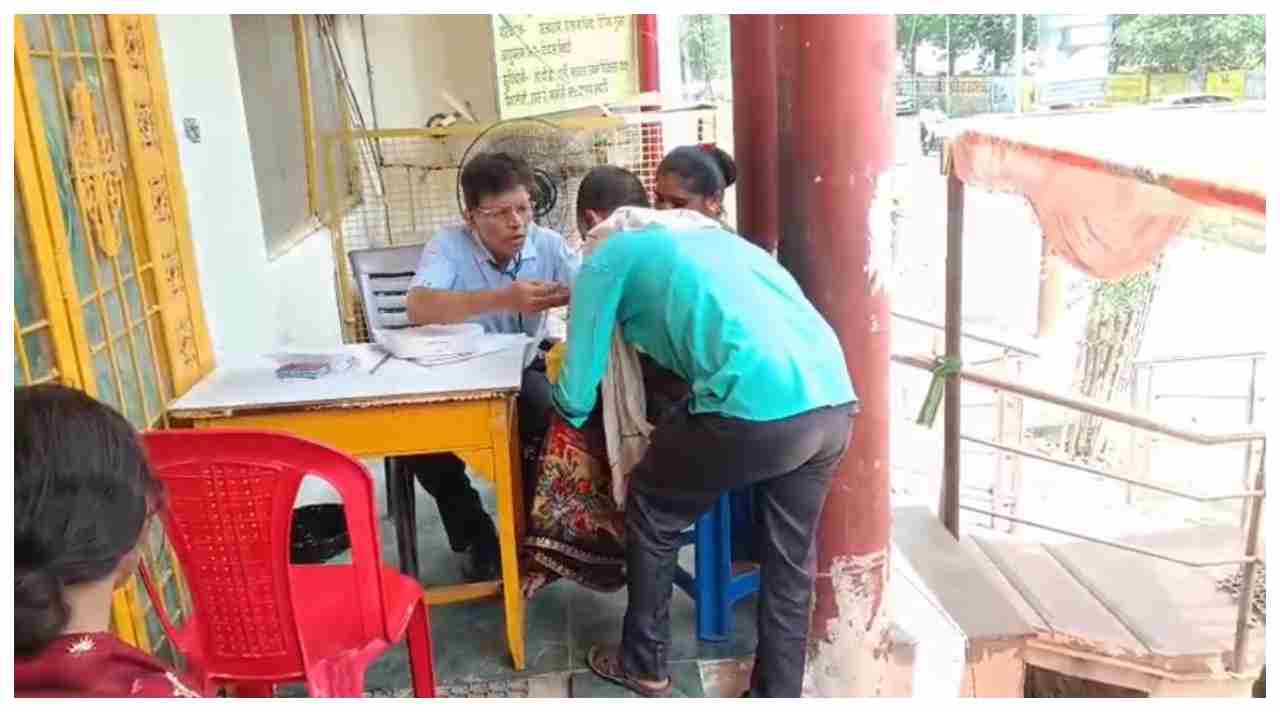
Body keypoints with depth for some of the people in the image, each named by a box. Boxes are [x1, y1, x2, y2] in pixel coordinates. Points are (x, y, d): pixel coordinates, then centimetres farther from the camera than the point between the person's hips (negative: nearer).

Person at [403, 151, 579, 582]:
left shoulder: (547, 244, -7)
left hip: (524, 369, 1)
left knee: (548, 407, -31)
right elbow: (419, 308, -32)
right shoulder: (448, 245, -15)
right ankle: (476, 535, -4)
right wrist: (503, 299, -43)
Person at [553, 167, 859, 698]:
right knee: (790, 560, 23)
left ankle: (644, 666, 35)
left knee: (651, 511, 20)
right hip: (835, 400, 7)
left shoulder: (607, 258, 13)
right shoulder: (710, 235, 32)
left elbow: (576, 397, 13)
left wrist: (566, 402, 38)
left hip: (757, 404, -6)